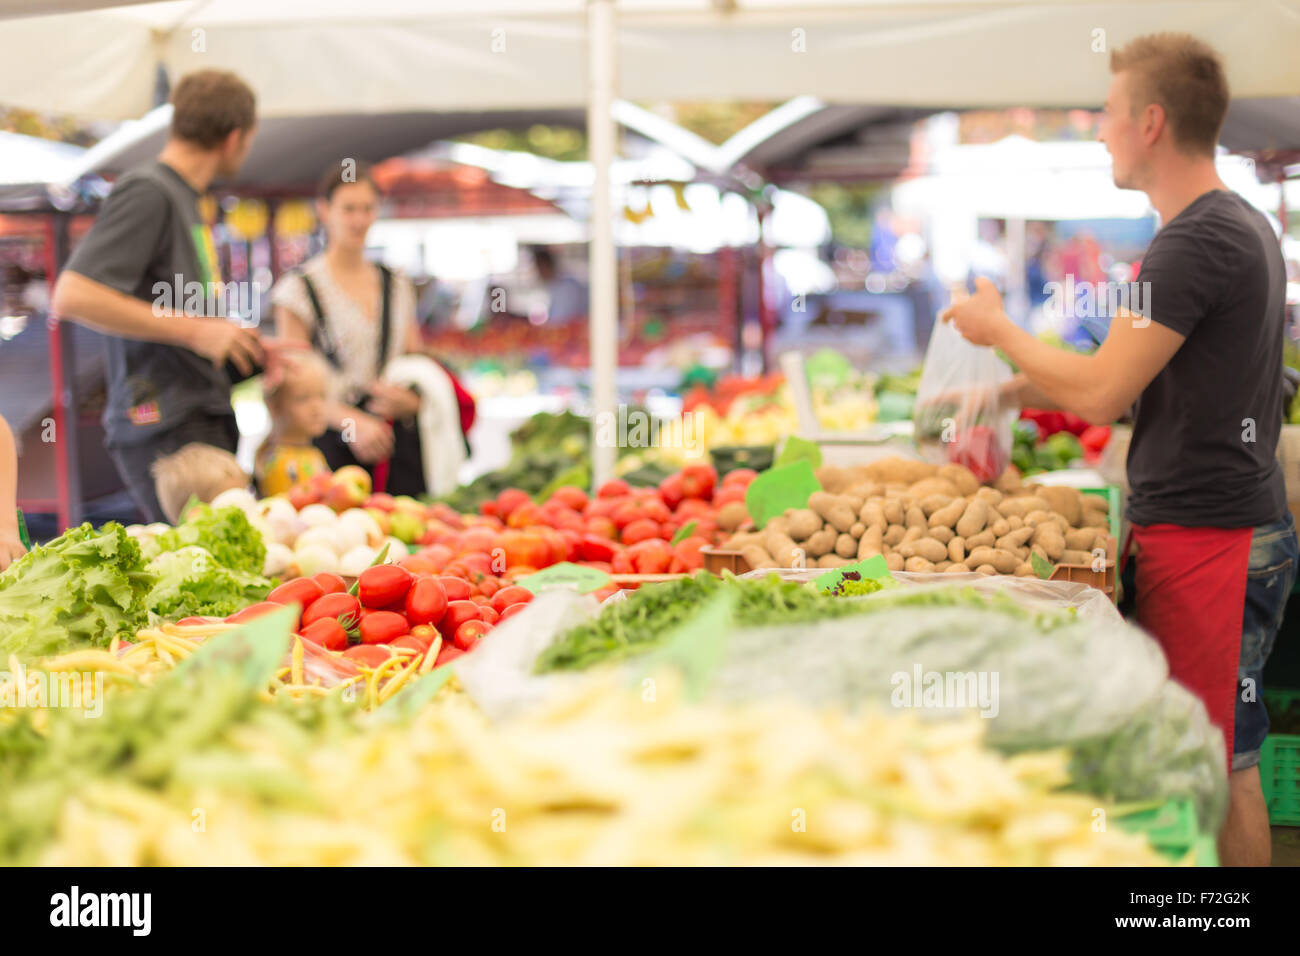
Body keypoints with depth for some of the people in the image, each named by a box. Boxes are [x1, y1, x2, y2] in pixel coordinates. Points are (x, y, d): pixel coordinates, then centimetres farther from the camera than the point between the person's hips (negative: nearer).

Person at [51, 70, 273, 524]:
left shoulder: (184, 198, 21)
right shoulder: (147, 193, -8)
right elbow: (73, 296, -19)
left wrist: (251, 348, 16)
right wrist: (193, 330, -17)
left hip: (204, 423, 9)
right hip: (165, 430, -9)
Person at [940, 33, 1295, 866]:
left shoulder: (1198, 242, -19)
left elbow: (1100, 395, -19)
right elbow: (1139, 379, 19)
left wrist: (999, 331, -4)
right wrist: (1006, 392, 17)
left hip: (1203, 538, -10)